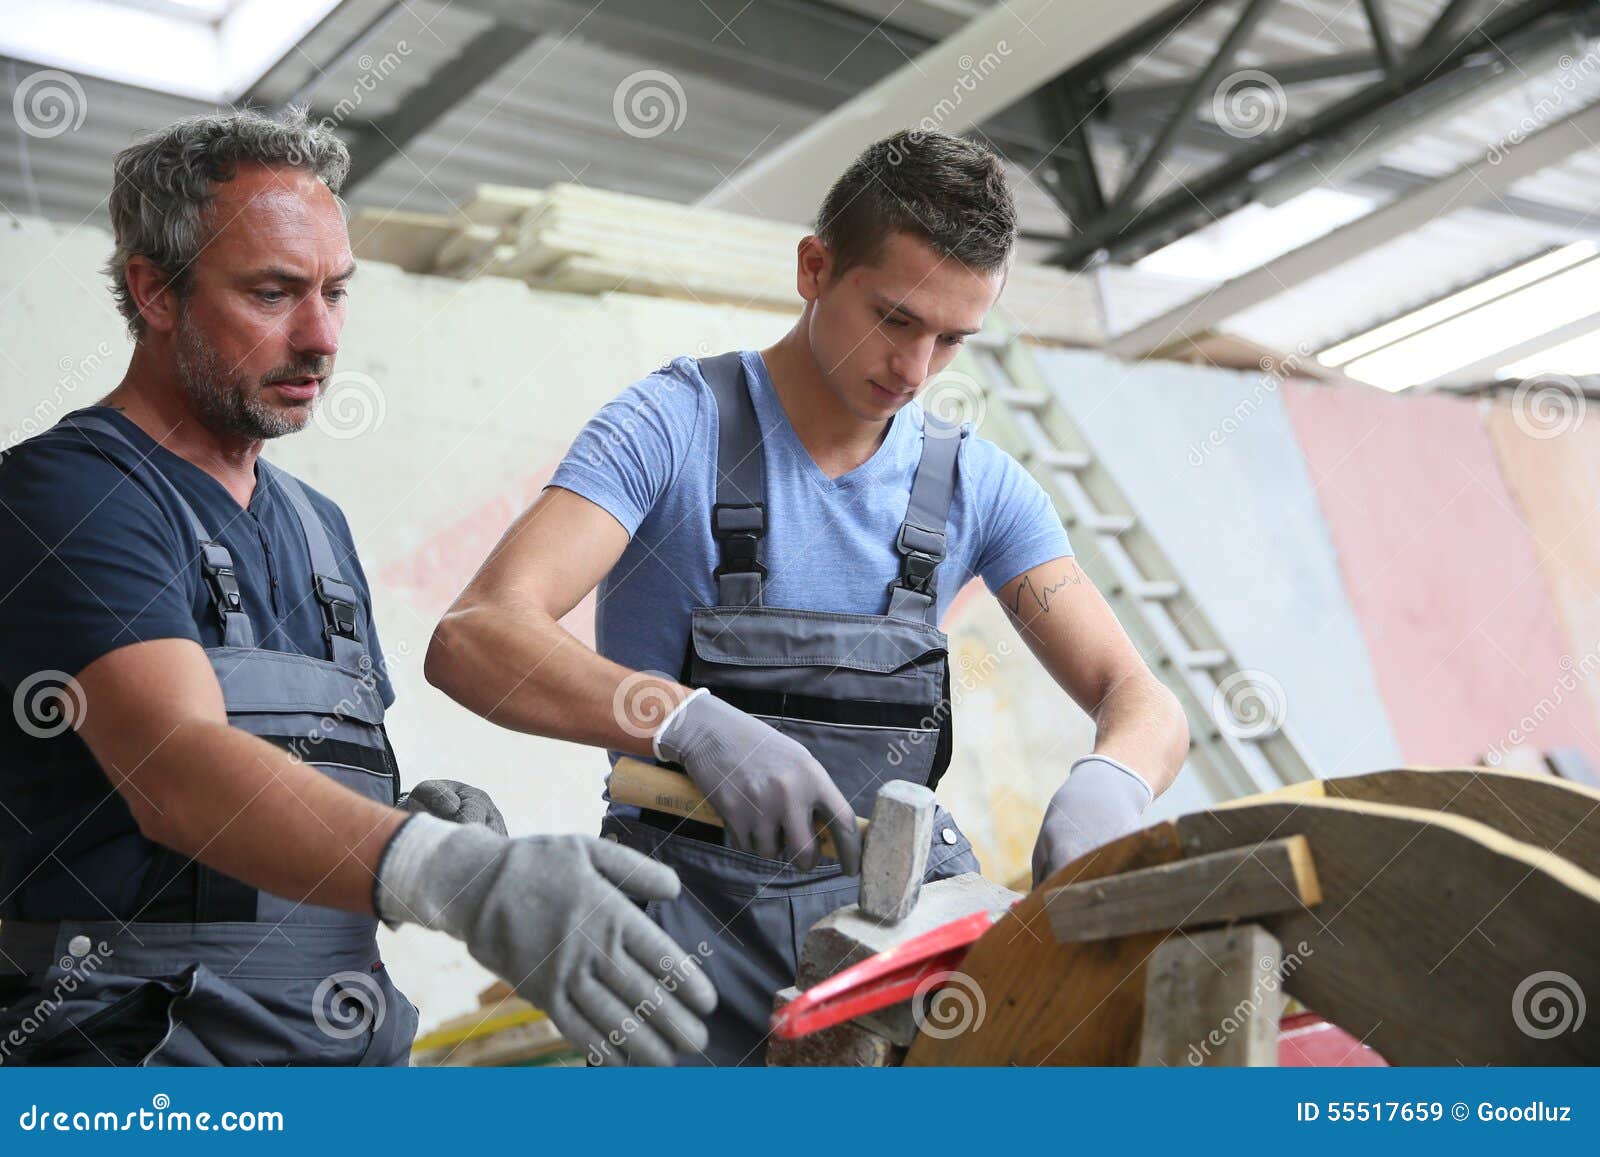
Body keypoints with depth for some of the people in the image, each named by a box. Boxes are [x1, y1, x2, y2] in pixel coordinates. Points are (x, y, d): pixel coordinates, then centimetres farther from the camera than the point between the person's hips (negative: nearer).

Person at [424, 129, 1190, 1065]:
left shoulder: (977, 482, 6)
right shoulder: (674, 424, -6)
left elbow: (1144, 701, 2)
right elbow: (472, 640, -19)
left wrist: (1108, 782, -23)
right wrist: (694, 723, -36)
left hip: (893, 896, 4)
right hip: (699, 912, -4)